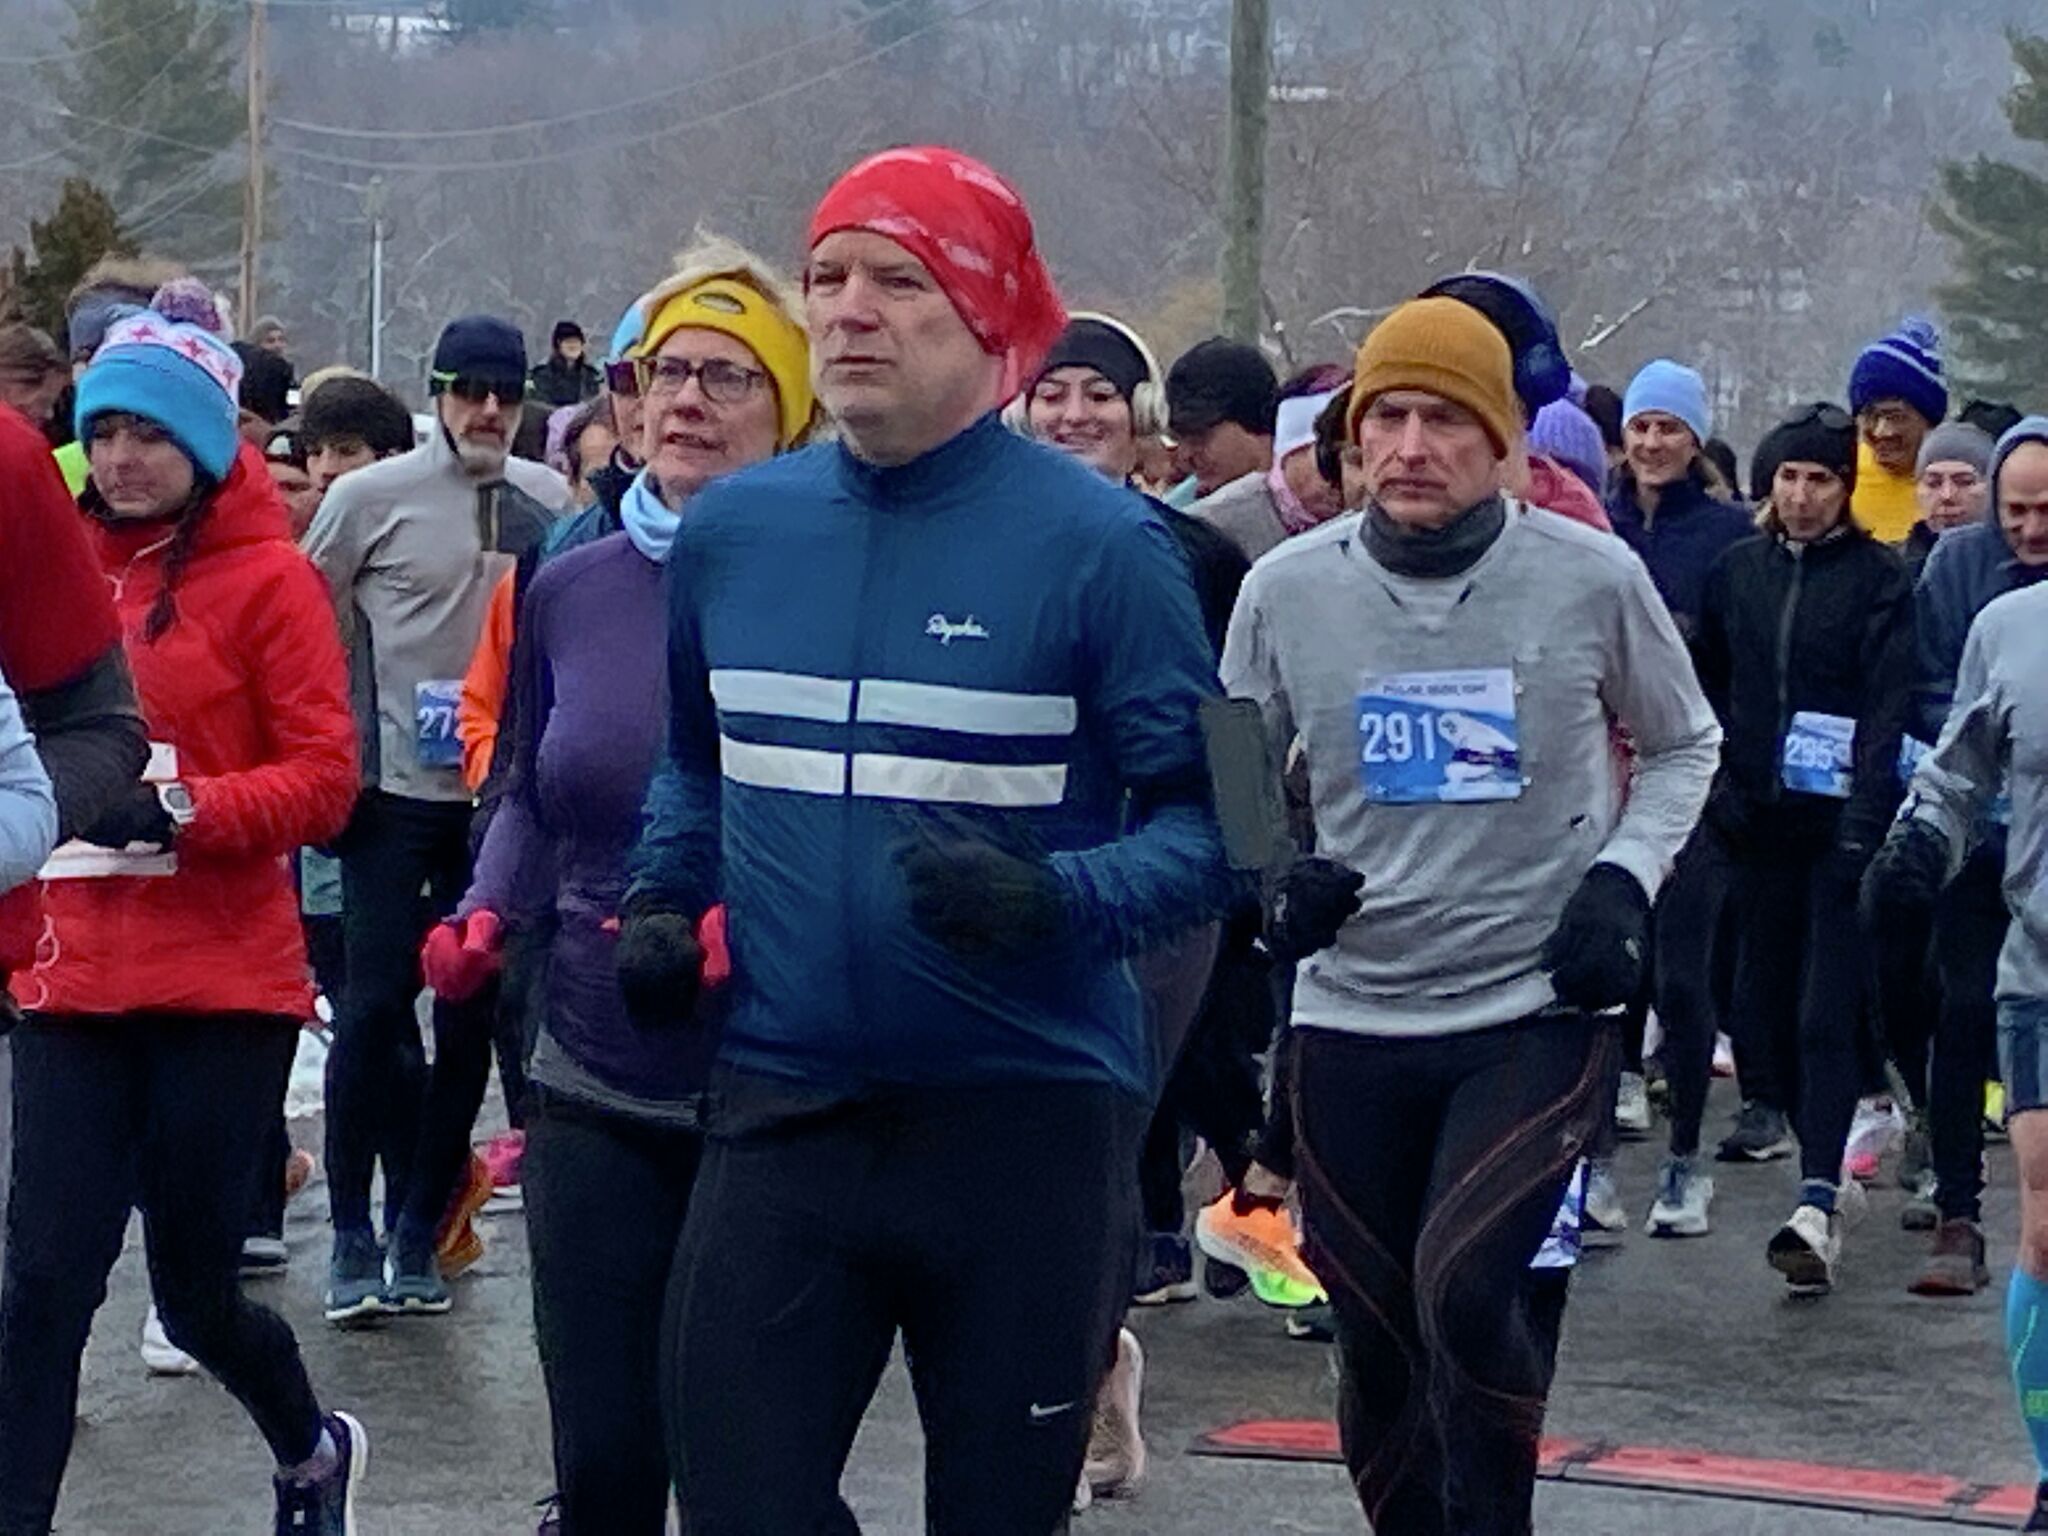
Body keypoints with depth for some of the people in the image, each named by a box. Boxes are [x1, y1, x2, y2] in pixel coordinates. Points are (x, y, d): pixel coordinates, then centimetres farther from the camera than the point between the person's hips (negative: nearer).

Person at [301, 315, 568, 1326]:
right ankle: (352, 1236, 5)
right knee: (375, 1005, -5)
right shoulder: (371, 497, -3)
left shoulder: (549, 505, 4)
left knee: (470, 1014, 6)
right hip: (393, 788, -3)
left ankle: (419, 1231, 16)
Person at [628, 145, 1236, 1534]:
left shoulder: (1095, 542, -9)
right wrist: (664, 899, 5)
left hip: (1030, 1120, -3)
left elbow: (1212, 823, -9)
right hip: (782, 1108, 4)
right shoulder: (731, 529, 6)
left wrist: (1058, 901, -26)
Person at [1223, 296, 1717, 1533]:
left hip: (1541, 1012, -2)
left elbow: (1684, 743, 12)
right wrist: (1275, 880, -8)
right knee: (1376, 1343, 8)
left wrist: (1626, 878, -4)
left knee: (1465, 1288, -21)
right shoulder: (1288, 588, -3)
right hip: (1352, 1016, 3)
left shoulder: (1594, 578, -6)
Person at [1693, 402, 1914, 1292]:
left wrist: (1865, 818, -20)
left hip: (1841, 825, -5)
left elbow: (1890, 707, -11)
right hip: (1758, 819, 5)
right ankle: (1831, 1171, 26)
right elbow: (1707, 685, 19)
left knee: (1826, 1015, -11)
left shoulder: (1879, 579, -4)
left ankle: (1817, 1208, -18)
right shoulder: (1738, 571, 10)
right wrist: (1720, 785, 8)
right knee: (1766, 1005, 9)